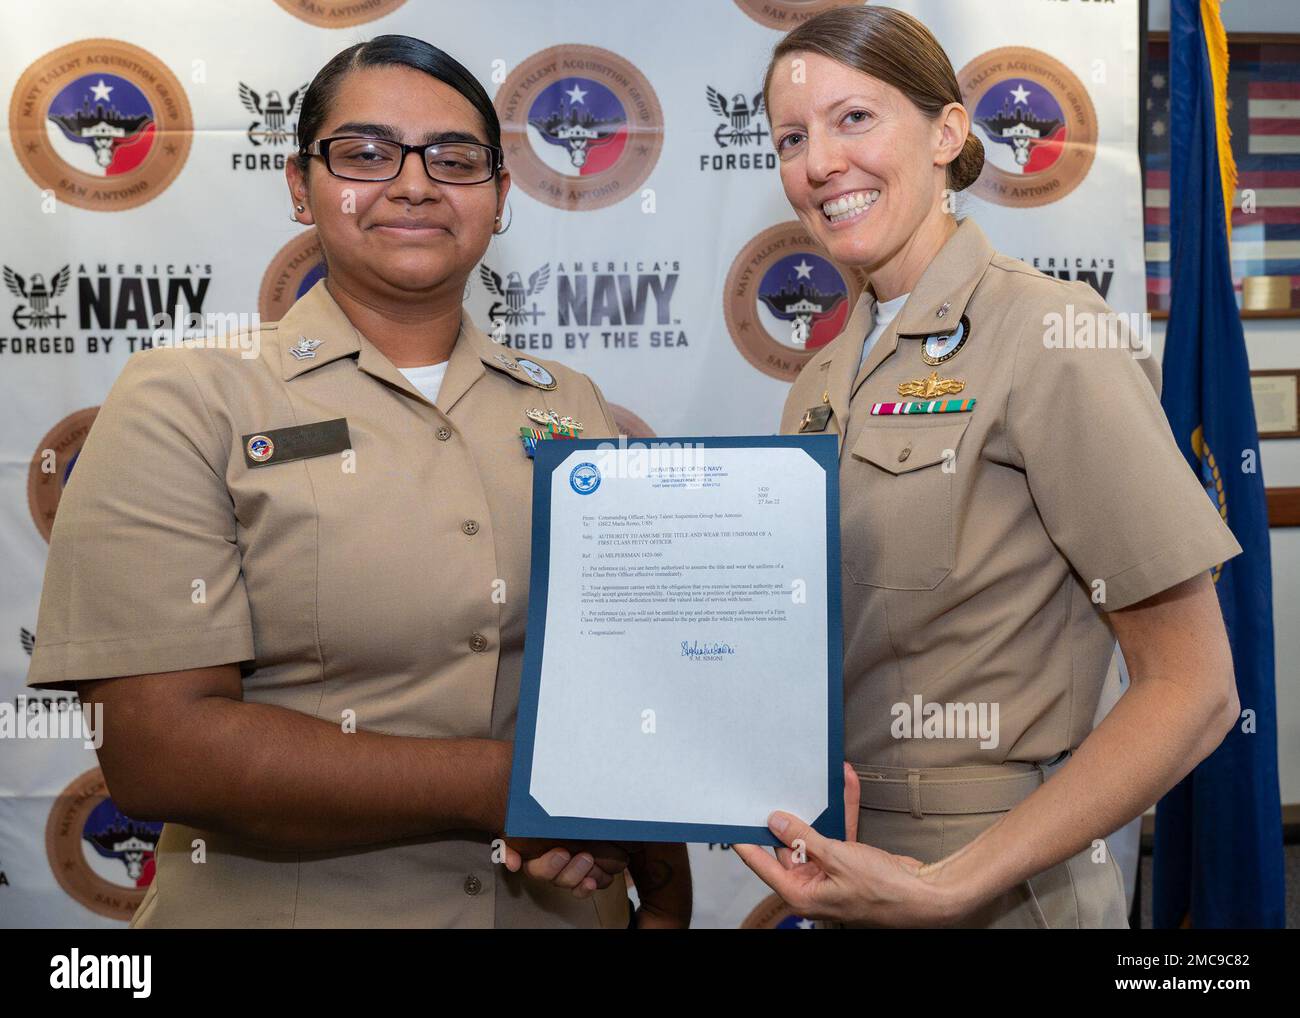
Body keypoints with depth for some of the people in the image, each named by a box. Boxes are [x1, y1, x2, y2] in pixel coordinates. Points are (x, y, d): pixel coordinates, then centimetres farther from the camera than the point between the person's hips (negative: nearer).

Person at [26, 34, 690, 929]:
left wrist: (668, 904, -10)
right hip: (283, 905, -3)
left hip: (566, 906, 4)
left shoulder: (577, 412, 3)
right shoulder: (187, 402, -9)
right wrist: (505, 785, -20)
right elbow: (159, 749, -17)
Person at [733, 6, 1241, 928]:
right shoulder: (822, 383, 5)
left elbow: (1193, 688, -16)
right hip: (836, 870, 6)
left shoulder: (1048, 332, -14)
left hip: (996, 888, -6)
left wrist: (952, 885, -22)